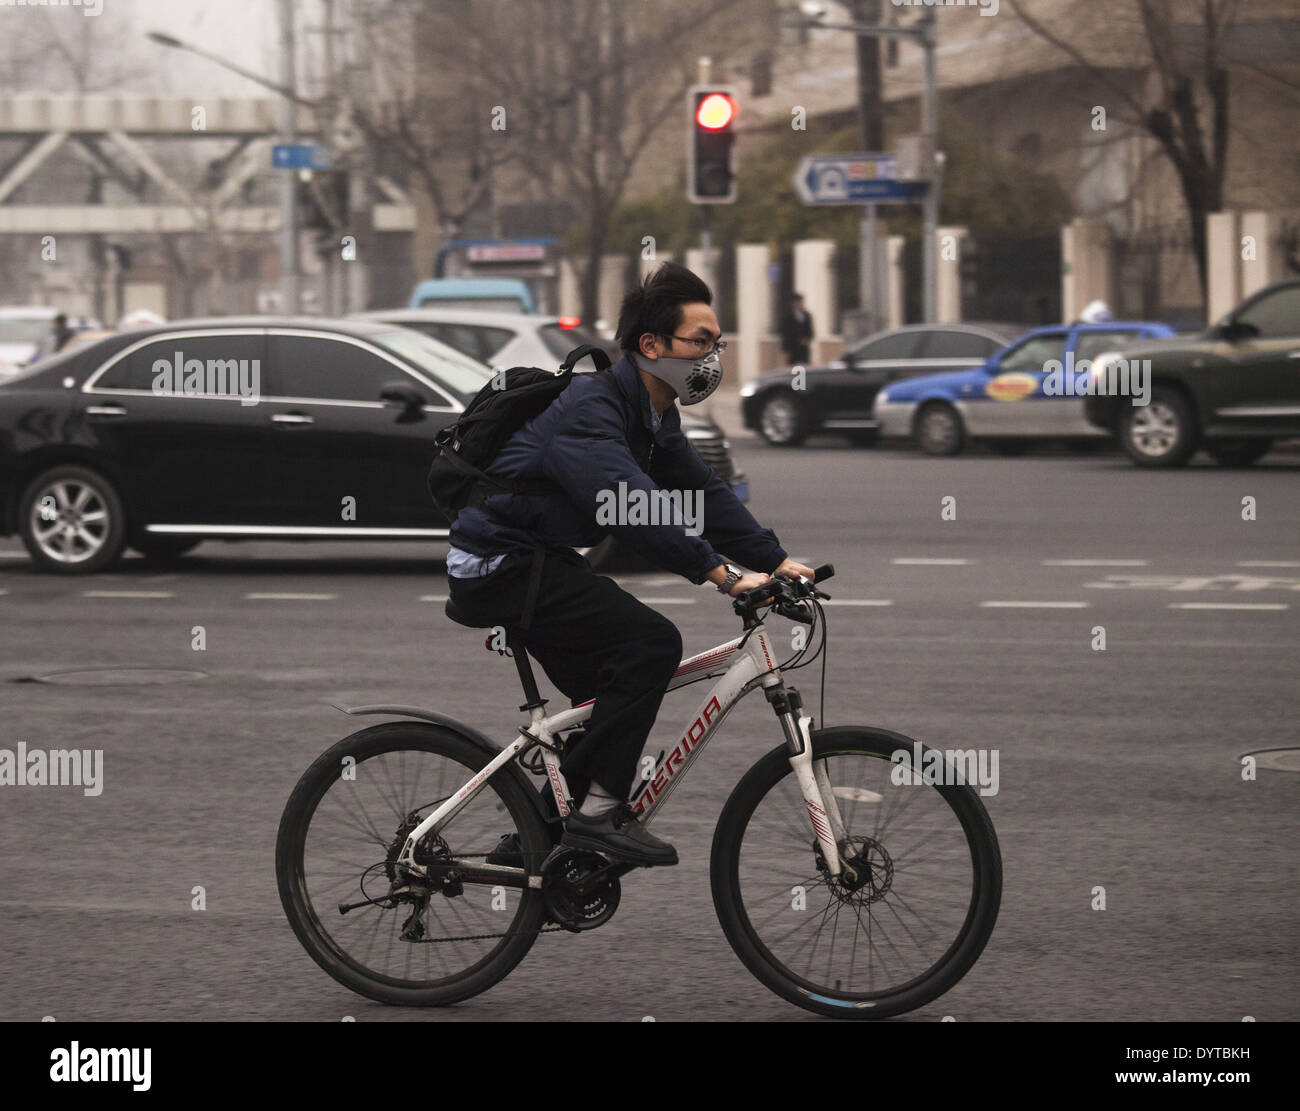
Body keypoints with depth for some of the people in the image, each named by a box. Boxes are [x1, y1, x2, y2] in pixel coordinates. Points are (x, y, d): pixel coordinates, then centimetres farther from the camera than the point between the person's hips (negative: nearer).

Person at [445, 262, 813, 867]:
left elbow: (701, 491, 8)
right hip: (501, 567, -11)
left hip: (532, 563, 11)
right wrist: (722, 573, -38)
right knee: (652, 641, -20)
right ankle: (599, 810, -16)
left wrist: (775, 560, -3)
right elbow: (631, 503, -34)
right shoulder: (588, 405, -23)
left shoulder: (655, 415, 10)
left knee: (615, 693, 16)